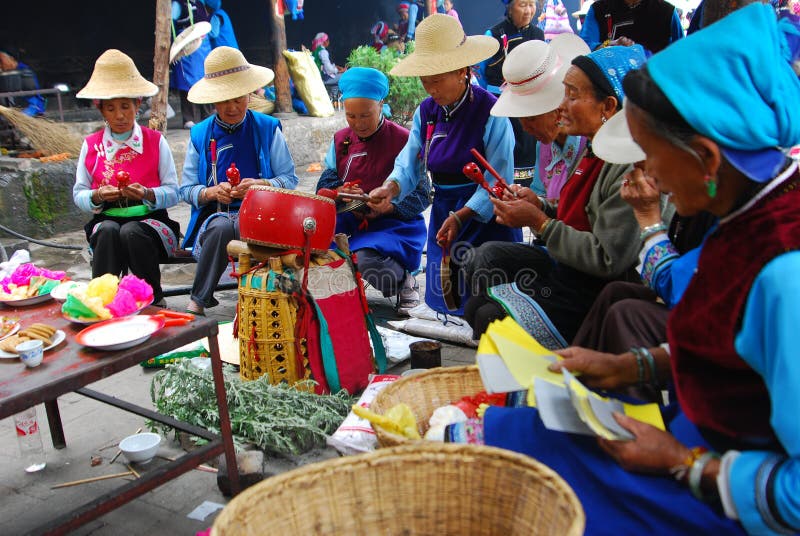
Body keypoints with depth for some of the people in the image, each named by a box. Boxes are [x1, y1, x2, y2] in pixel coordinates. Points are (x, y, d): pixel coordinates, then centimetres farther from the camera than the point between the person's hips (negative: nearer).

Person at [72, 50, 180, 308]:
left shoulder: (155, 141, 7)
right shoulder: (91, 145, 12)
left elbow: (173, 192, 1)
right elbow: (78, 194, 10)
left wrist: (147, 194, -20)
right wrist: (97, 196, -13)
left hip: (149, 221, -1)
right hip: (106, 221, 1)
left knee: (131, 232, -36)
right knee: (108, 230, -34)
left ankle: (155, 301, -18)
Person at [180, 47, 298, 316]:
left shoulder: (268, 128, 10)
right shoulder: (200, 134, 13)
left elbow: (290, 178, 5)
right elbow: (187, 189, 9)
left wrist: (260, 185, -15)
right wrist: (212, 192, -13)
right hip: (214, 216, 1)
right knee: (221, 226, -37)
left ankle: (198, 300, -25)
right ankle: (199, 300, -21)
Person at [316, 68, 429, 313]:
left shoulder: (403, 140, -6)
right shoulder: (341, 139, 10)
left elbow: (422, 195, -7)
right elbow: (325, 184, 11)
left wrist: (388, 206, -23)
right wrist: (341, 194, -13)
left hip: (394, 223, -5)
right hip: (349, 219, 5)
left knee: (366, 260, -35)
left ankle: (404, 281, 0)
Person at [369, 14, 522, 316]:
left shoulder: (490, 112, -16)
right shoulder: (425, 112, 2)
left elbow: (499, 181, -17)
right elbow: (409, 166, 0)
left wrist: (461, 217, -25)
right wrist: (390, 189, -20)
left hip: (486, 216, -6)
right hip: (443, 212, 6)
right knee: (442, 302, 13)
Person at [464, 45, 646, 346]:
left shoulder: (630, 166, -23)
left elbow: (608, 259, -25)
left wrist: (539, 222, -19)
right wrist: (541, 207, -2)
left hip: (597, 290, -10)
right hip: (570, 266, 10)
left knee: (490, 316, -15)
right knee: (489, 256, 7)